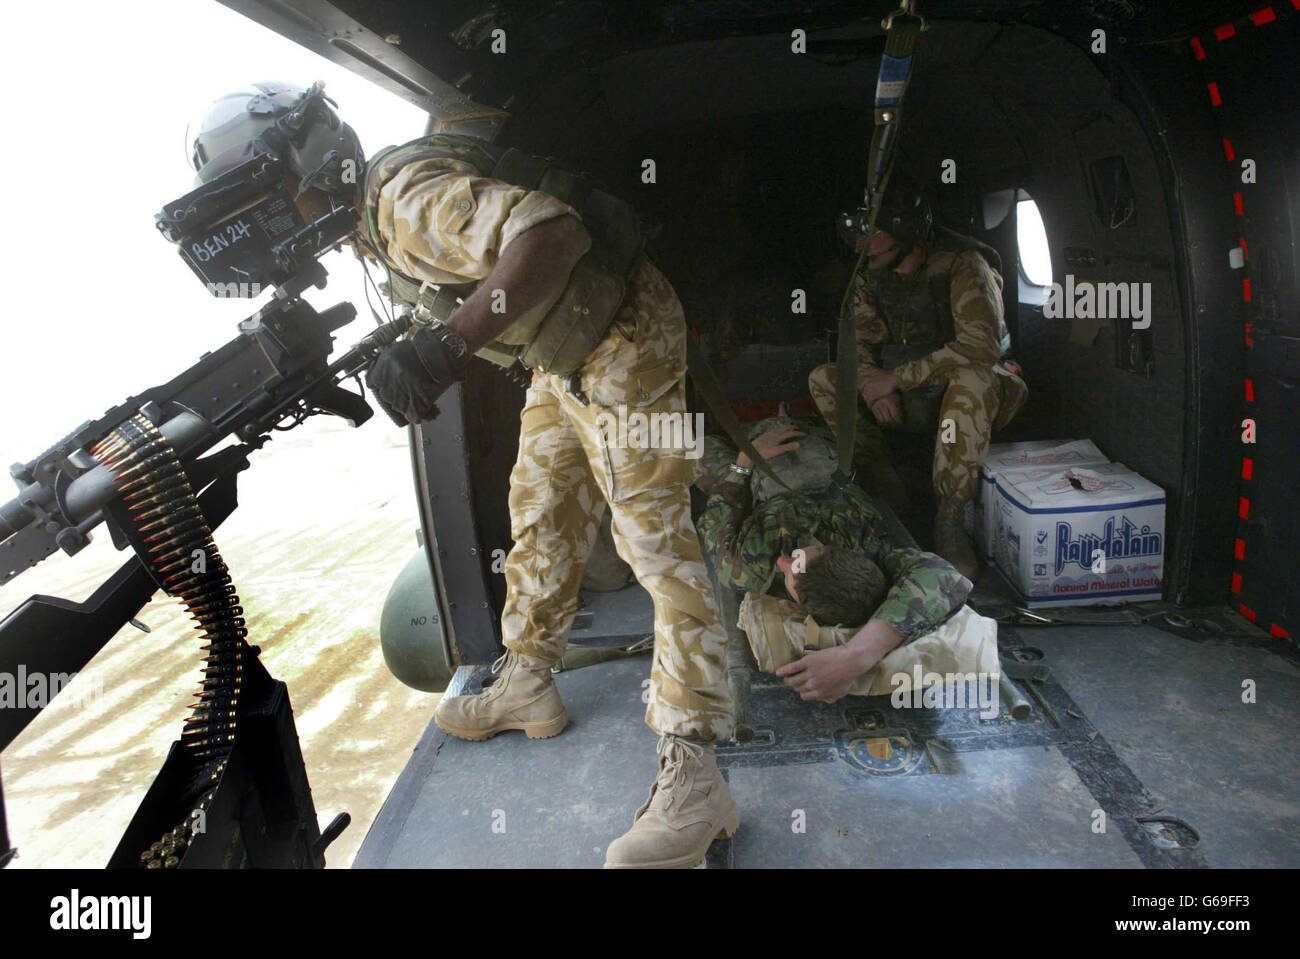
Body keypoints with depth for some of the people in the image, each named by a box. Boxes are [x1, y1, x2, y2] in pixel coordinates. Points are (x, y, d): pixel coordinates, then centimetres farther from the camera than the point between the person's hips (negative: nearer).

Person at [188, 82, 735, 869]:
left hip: (622, 344, -10)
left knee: (656, 542, -14)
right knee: (542, 515, 15)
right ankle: (527, 686, 31)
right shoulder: (373, 216, 7)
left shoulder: (407, 197, -25)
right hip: (562, 353, 10)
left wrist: (448, 345, -47)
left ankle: (692, 781, -11)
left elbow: (552, 231, -39)